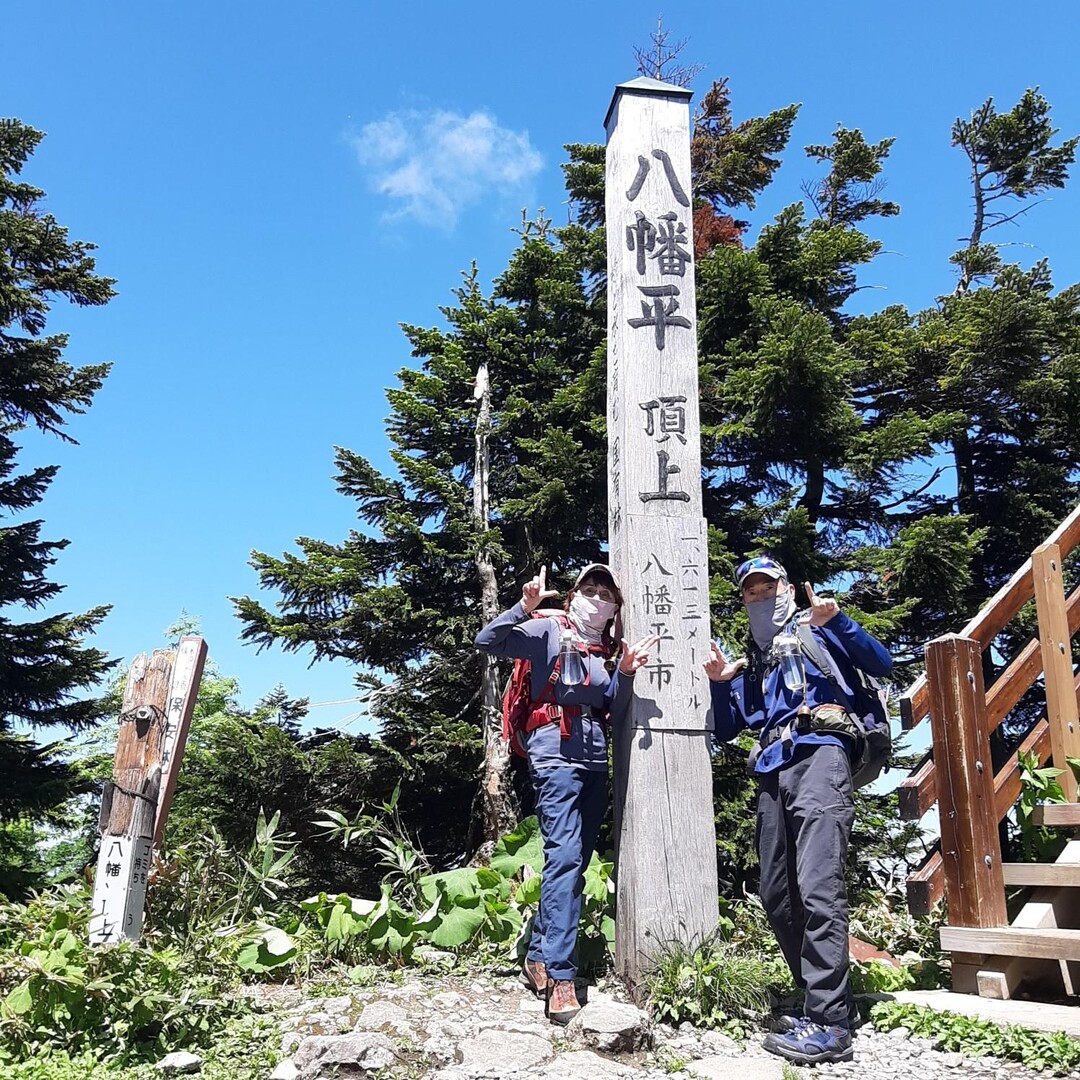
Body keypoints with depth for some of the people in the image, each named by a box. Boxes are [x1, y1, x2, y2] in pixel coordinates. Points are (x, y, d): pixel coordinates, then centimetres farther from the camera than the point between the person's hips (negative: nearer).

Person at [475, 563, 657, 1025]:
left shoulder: (607, 651, 18)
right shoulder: (548, 629, 1)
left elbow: (615, 712, 9)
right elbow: (488, 640, -10)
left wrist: (625, 672, -6)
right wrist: (525, 606, -22)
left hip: (595, 758, 7)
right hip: (556, 752, -7)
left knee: (576, 861, 9)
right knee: (564, 856, -16)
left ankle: (538, 957, 21)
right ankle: (559, 978, -16)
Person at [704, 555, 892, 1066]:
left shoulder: (816, 629, 13)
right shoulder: (750, 659, 27)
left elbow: (881, 664, 1)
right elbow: (727, 729, 24)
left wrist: (836, 621, -11)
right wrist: (720, 682, 7)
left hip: (819, 755, -7)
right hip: (772, 773, 7)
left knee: (818, 889, -18)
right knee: (777, 897, 7)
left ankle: (830, 1024, -17)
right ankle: (826, 1000, 20)